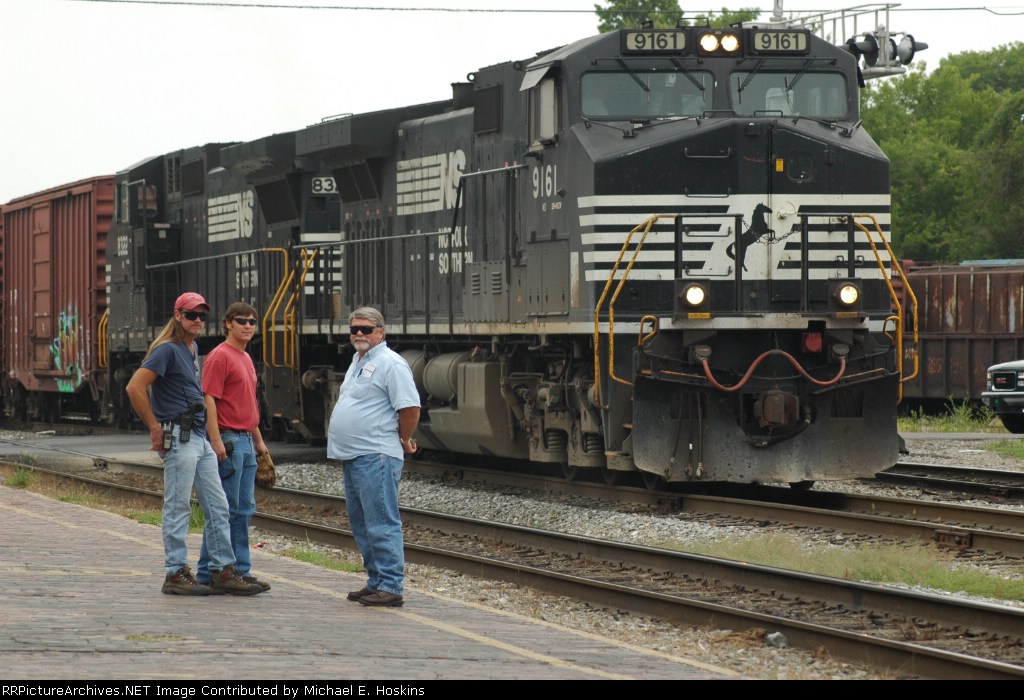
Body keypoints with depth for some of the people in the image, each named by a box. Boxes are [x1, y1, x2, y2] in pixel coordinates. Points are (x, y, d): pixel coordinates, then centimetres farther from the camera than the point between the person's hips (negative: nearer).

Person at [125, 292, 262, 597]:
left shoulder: (193, 349, 18)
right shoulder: (168, 350, -10)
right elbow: (135, 388, -18)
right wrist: (155, 428, -14)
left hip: (200, 437, 9)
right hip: (178, 438, -9)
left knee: (217, 507, 8)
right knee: (178, 508, -4)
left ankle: (223, 571, 11)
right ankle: (176, 574, 0)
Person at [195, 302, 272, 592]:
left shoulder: (246, 359, 19)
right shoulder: (219, 356, -10)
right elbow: (209, 399, -17)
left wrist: (258, 439, 25)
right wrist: (216, 441, -22)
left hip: (245, 441, 10)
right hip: (227, 440, -10)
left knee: (244, 510, 11)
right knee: (225, 508, -8)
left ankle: (240, 571, 15)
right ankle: (208, 572, -3)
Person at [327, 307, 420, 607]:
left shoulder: (390, 363, -11)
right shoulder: (358, 363, 20)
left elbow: (410, 408, -16)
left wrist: (403, 441, -4)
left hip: (375, 458, -11)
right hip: (352, 457, 11)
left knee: (381, 524, -11)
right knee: (361, 524, 14)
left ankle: (390, 587, -11)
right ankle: (376, 581, 21)